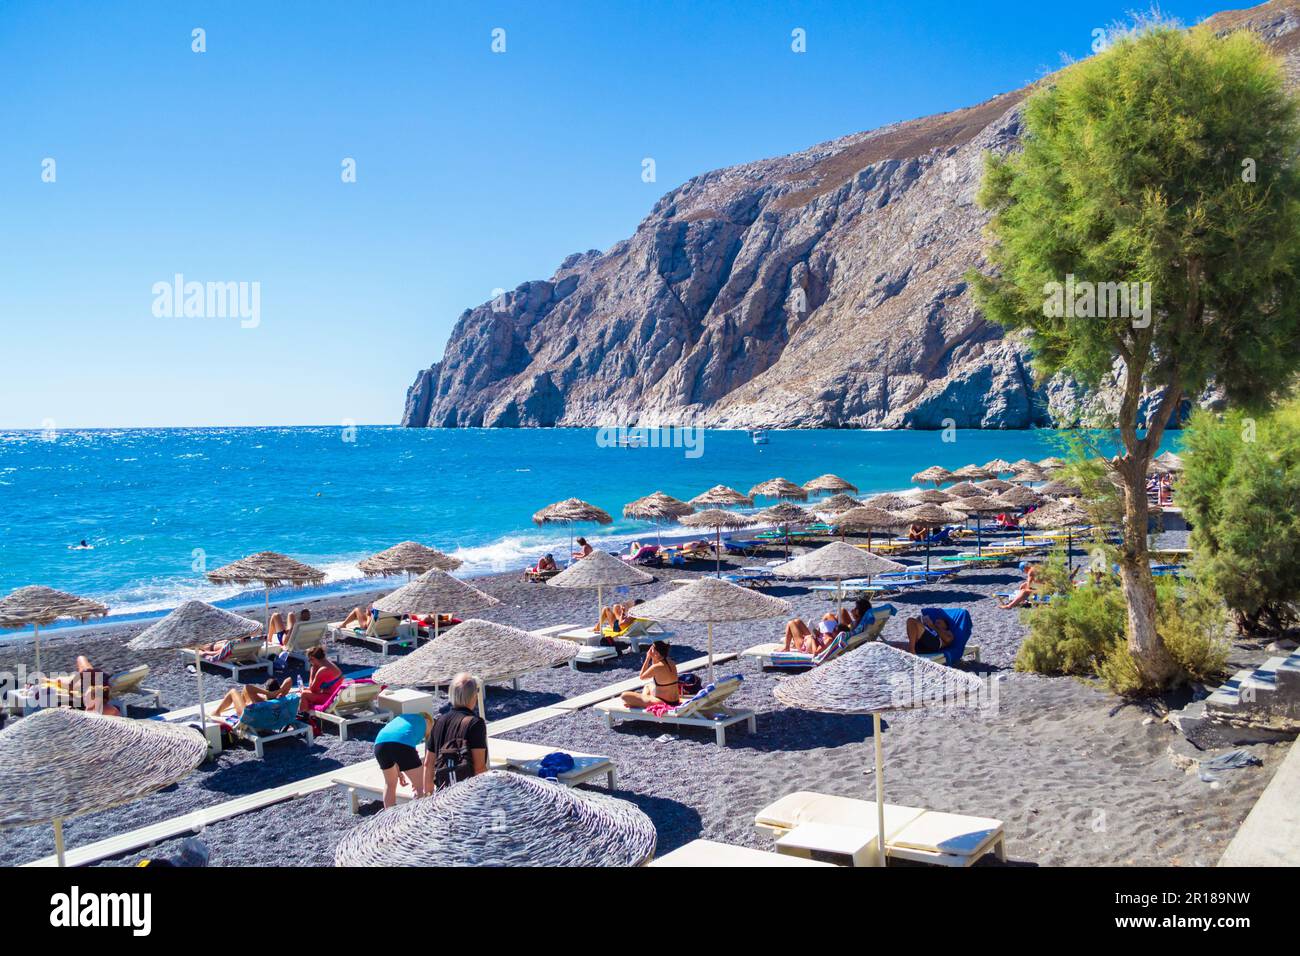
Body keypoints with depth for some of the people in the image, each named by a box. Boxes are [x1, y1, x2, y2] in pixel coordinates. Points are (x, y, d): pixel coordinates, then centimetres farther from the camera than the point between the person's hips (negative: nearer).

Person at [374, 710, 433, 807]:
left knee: (390, 783, 29)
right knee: (421, 787, 8)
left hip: (380, 743, 5)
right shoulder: (426, 722, 30)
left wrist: (399, 773, 49)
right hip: (403, 744, -5)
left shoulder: (400, 718, 41)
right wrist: (418, 778, 39)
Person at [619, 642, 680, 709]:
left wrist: (647, 658, -2)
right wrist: (653, 659, 9)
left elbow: (642, 677, -3)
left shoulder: (656, 667, -21)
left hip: (662, 703, -8)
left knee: (625, 695, -8)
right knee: (648, 686, 37)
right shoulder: (671, 664, 2)